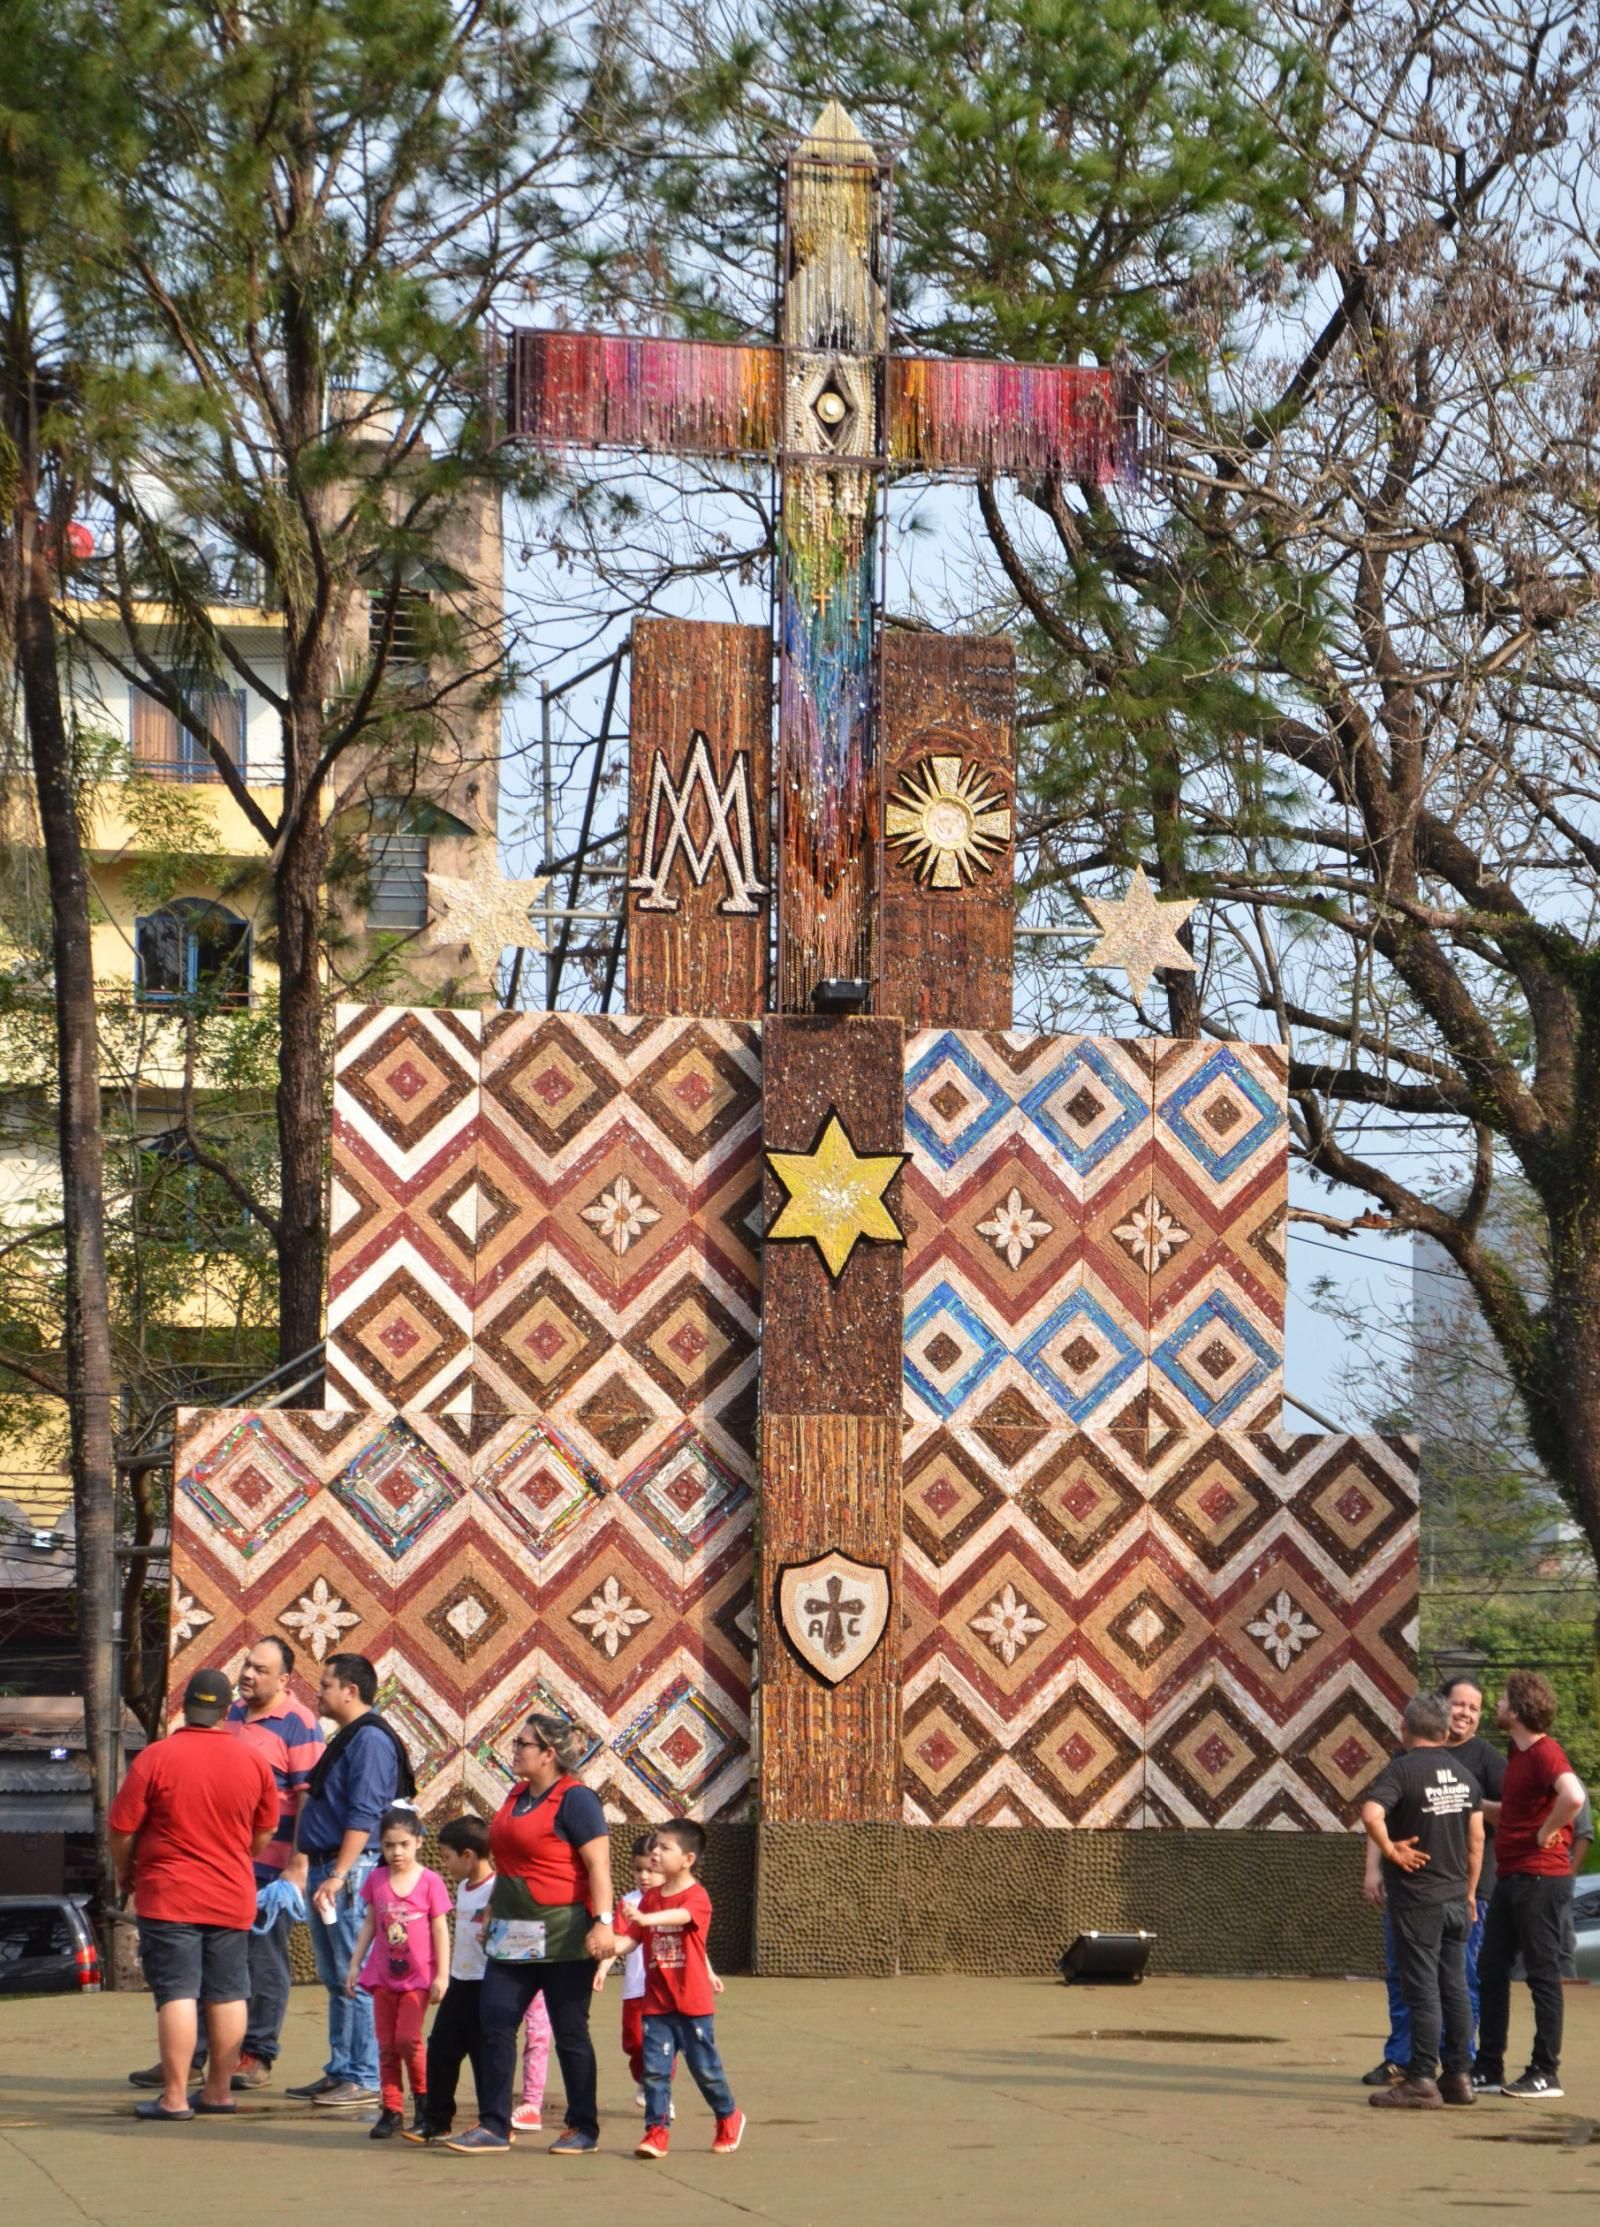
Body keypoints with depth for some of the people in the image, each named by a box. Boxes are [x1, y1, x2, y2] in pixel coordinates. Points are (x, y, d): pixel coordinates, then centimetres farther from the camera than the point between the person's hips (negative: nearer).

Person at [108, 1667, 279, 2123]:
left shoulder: (154, 1758, -12)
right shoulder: (252, 1762, 1)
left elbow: (121, 1828, -8)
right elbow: (264, 1833, 11)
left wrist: (124, 1871, 10)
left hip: (169, 1896, -4)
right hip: (233, 1897, 4)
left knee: (176, 1995, -4)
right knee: (228, 1994, 11)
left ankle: (174, 2097, -4)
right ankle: (219, 2091, 16)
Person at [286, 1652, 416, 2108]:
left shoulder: (370, 1740, -14)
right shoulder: (345, 1738, 18)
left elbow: (363, 1816, -21)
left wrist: (338, 1876, -26)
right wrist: (317, 1873, 19)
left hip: (350, 1870, -11)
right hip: (325, 1867, 11)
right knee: (336, 1980, 14)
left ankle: (365, 2079, -5)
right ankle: (340, 2072, 19)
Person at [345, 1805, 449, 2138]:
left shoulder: (430, 1882, -6)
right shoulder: (376, 1880, 4)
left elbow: (440, 1930, -4)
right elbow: (369, 1924, 12)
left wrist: (442, 1975, -5)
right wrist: (355, 1964, 9)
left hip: (417, 1976, -4)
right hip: (383, 1975, 4)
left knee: (408, 2038, -14)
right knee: (386, 2046, 4)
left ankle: (424, 2098, 8)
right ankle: (391, 2110, 10)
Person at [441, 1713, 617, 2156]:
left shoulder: (575, 1800, -11)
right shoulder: (516, 1797, 14)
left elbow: (599, 1865, -17)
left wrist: (602, 1921, -25)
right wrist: (492, 1916, 23)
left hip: (563, 1937, -8)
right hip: (514, 1937, 8)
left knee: (570, 2033, 1)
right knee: (494, 2027, 1)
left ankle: (584, 2130, 11)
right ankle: (494, 2126, 5)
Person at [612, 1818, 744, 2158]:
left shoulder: (697, 1896, -12)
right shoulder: (651, 1897, 8)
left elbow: (681, 1916, -33)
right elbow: (631, 1936, 3)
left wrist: (647, 1918, -51)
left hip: (692, 2002, -5)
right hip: (656, 2001, 5)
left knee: (704, 2066, 7)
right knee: (654, 2067, -2)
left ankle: (728, 2117, 29)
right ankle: (656, 2130, 2)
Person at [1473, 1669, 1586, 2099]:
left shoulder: (1544, 1753, -17)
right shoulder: (1519, 1754, 15)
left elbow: (1573, 1796, -36)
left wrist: (1547, 1833, -23)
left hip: (1540, 1878, -10)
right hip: (1512, 1877, 10)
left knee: (1542, 1974, -4)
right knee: (1491, 1968, 12)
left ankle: (1546, 2074, 2)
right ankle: (1488, 2067, 19)